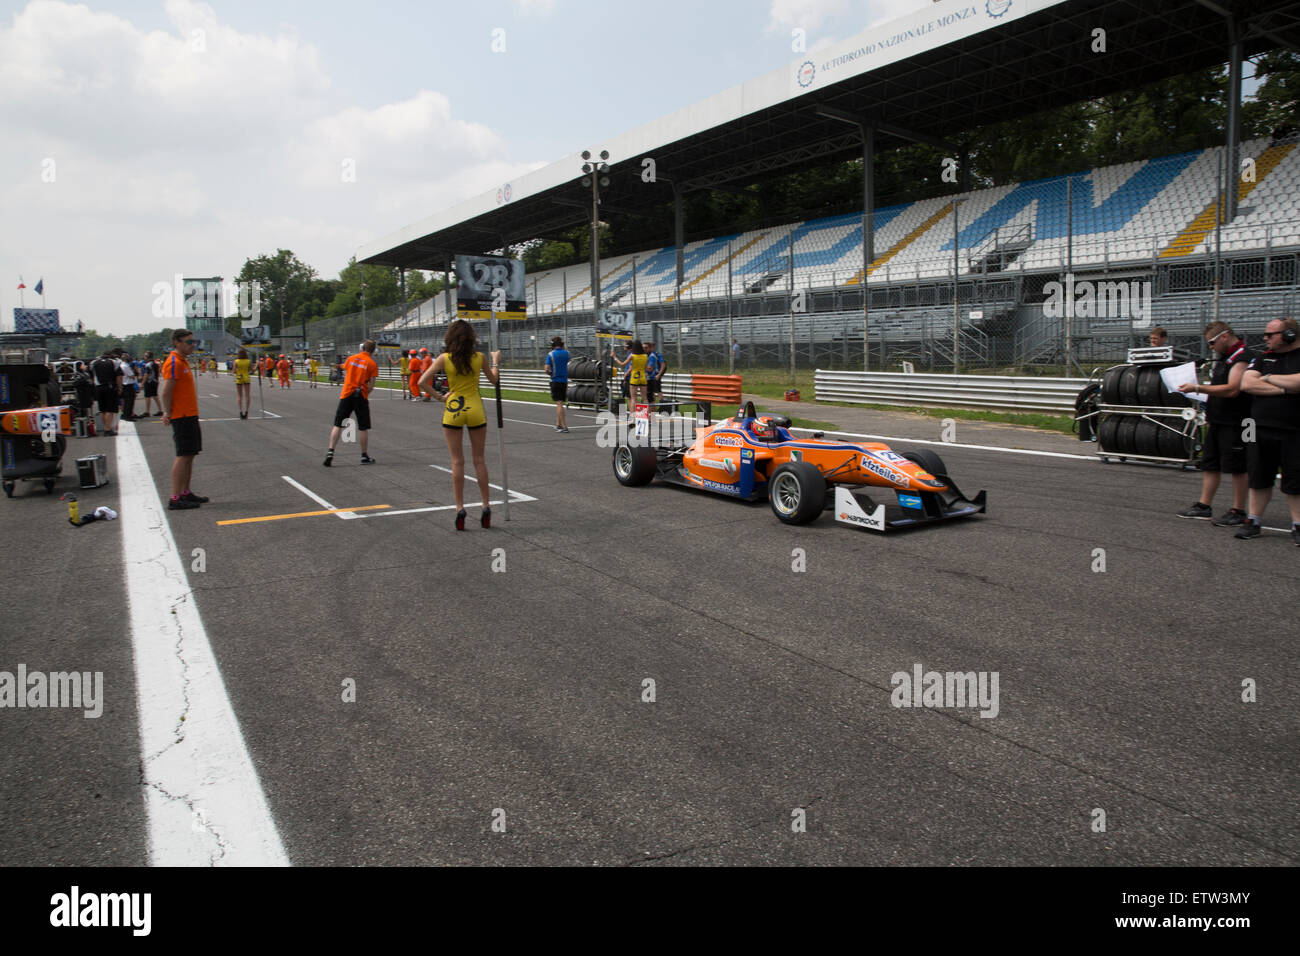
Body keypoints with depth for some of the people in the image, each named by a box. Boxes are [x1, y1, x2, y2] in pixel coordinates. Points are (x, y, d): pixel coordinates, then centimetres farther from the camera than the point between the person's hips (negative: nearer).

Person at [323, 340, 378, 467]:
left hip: (346, 394, 3)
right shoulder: (372, 364, -4)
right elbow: (371, 385, -8)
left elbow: (345, 375, 11)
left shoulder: (351, 358, 6)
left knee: (338, 425, 6)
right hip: (361, 397, -2)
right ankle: (364, 456, 14)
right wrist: (365, 393, 6)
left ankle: (330, 452, -4)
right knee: (364, 428, 8)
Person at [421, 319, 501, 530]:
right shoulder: (479, 357, -2)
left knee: (457, 461, 5)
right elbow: (494, 380, 13)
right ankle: (486, 506, 12)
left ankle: (460, 508, 3)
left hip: (453, 410, -1)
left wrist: (439, 397, 3)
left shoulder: (444, 359, -6)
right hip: (475, 410, 1)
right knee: (479, 460, 10)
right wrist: (496, 361, 28)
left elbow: (422, 382, -9)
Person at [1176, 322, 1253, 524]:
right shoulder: (1224, 357, 17)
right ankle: (1203, 506, 19)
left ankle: (1238, 511, 4)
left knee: (1237, 468, -2)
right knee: (1210, 464, 12)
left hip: (1234, 424, -10)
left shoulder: (1242, 357, -14)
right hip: (1217, 422, 10)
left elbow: (1232, 389, -24)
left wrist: (1197, 388, -21)